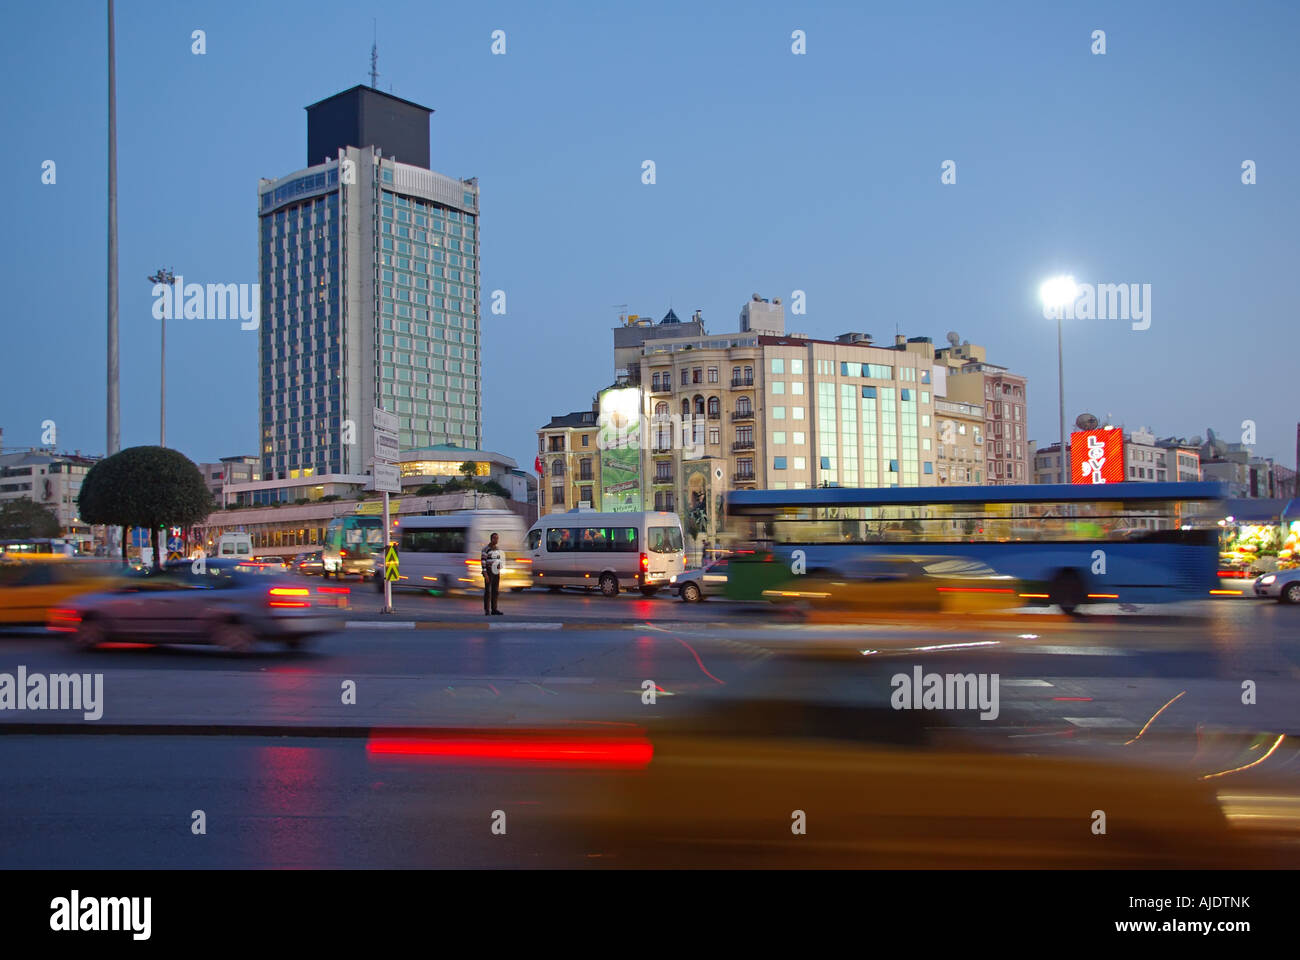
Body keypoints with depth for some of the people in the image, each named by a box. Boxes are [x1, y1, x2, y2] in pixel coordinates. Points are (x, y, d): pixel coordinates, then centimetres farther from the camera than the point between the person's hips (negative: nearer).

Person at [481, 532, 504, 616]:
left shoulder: (498, 549, 11)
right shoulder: (486, 549, -10)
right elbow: (483, 561, -13)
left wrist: (499, 572, 13)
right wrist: (485, 573, -20)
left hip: (496, 572, 6)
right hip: (488, 572, -6)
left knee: (495, 591, 5)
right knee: (488, 591, -5)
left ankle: (494, 609, 9)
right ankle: (486, 611, -2)